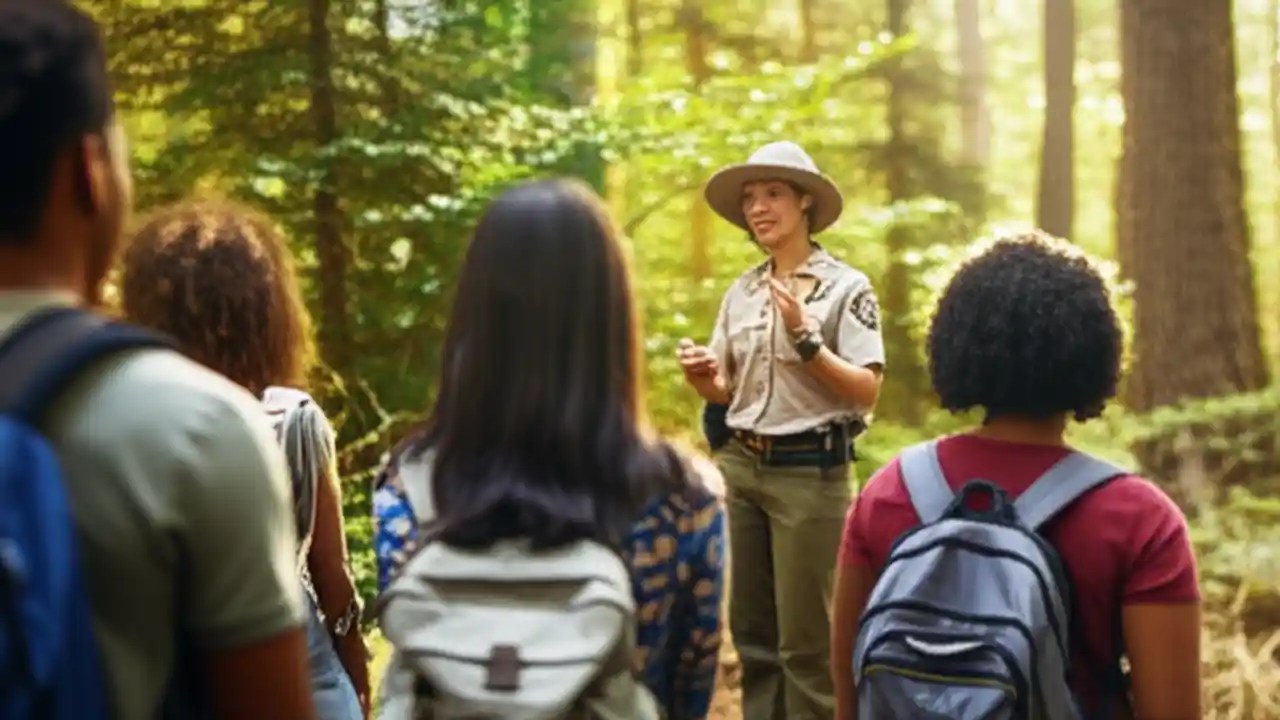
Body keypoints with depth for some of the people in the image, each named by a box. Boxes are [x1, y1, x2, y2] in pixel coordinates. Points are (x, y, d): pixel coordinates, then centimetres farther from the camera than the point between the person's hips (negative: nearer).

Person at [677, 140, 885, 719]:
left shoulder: (846, 287, -6)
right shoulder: (740, 292, 10)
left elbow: (866, 392, -12)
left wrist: (804, 339, -20)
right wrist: (701, 378, -5)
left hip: (809, 471, -6)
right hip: (742, 467, 6)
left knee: (804, 637, -2)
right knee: (750, 629, 12)